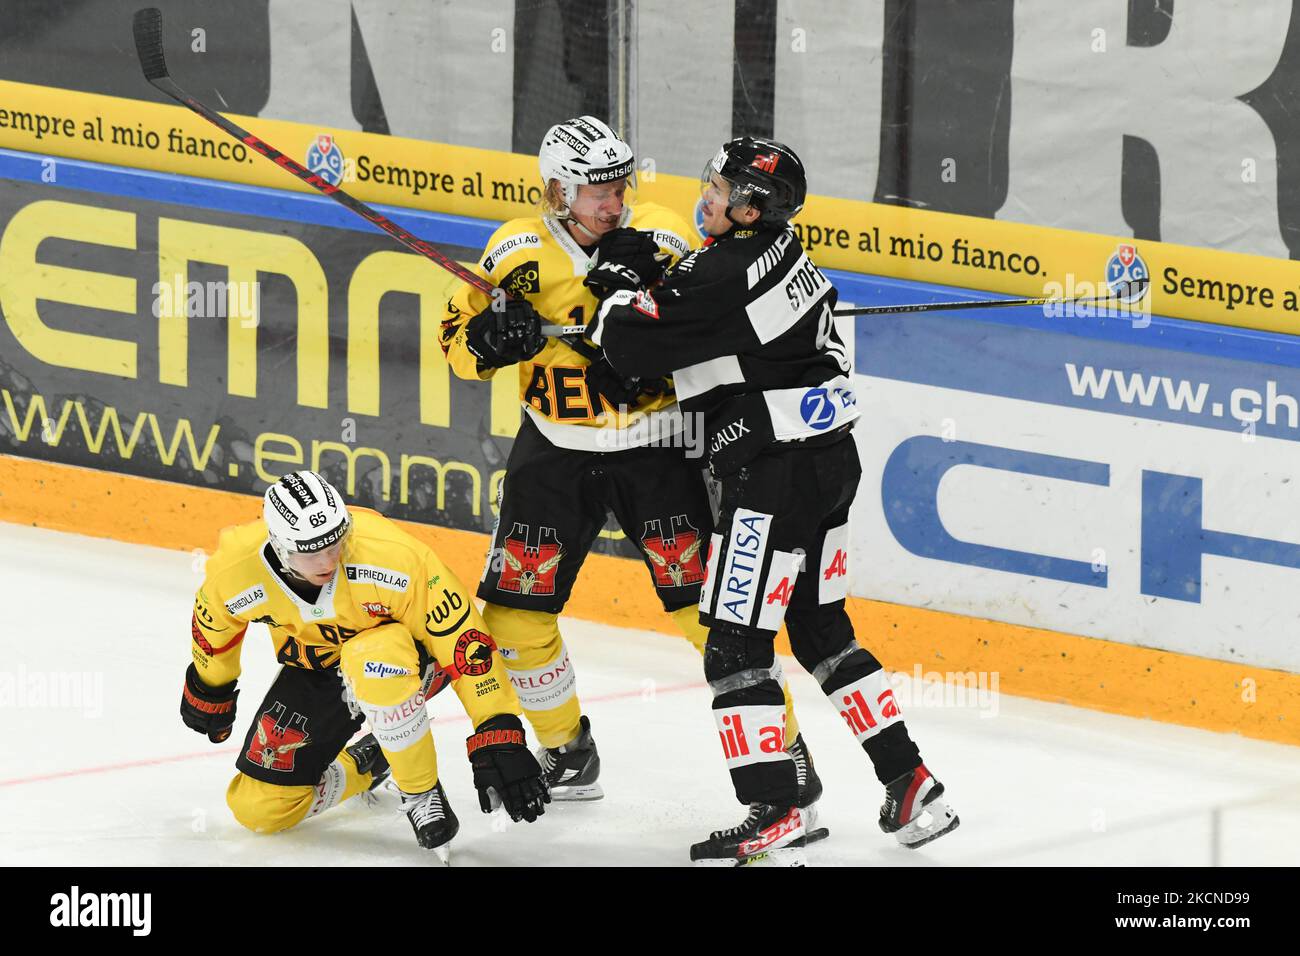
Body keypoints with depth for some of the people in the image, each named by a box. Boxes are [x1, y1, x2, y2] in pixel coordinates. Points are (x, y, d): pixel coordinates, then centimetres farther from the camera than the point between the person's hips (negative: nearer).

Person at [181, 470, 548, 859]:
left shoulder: (393, 556, -37)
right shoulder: (235, 572, -26)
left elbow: (464, 640, -33)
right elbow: (215, 626, 0)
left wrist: (499, 738, -37)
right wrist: (209, 692, 17)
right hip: (313, 673, 4)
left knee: (372, 659, -42)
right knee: (257, 809, -5)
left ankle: (421, 792, -21)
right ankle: (366, 765, 23)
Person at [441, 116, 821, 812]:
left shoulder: (660, 238, -8)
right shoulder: (521, 251, -6)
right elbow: (459, 342, -4)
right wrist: (491, 333, -27)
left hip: (653, 447, -2)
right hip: (556, 450, 2)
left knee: (707, 601, -9)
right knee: (515, 606, 1)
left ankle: (785, 748, 2)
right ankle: (567, 752, 21)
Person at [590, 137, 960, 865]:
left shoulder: (720, 276, -19)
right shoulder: (784, 251, 9)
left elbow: (631, 346, -15)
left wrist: (616, 294, 4)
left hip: (776, 476, -10)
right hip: (833, 458, 10)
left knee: (736, 641, -4)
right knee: (821, 628, 20)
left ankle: (776, 818, -9)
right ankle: (912, 786, 20)